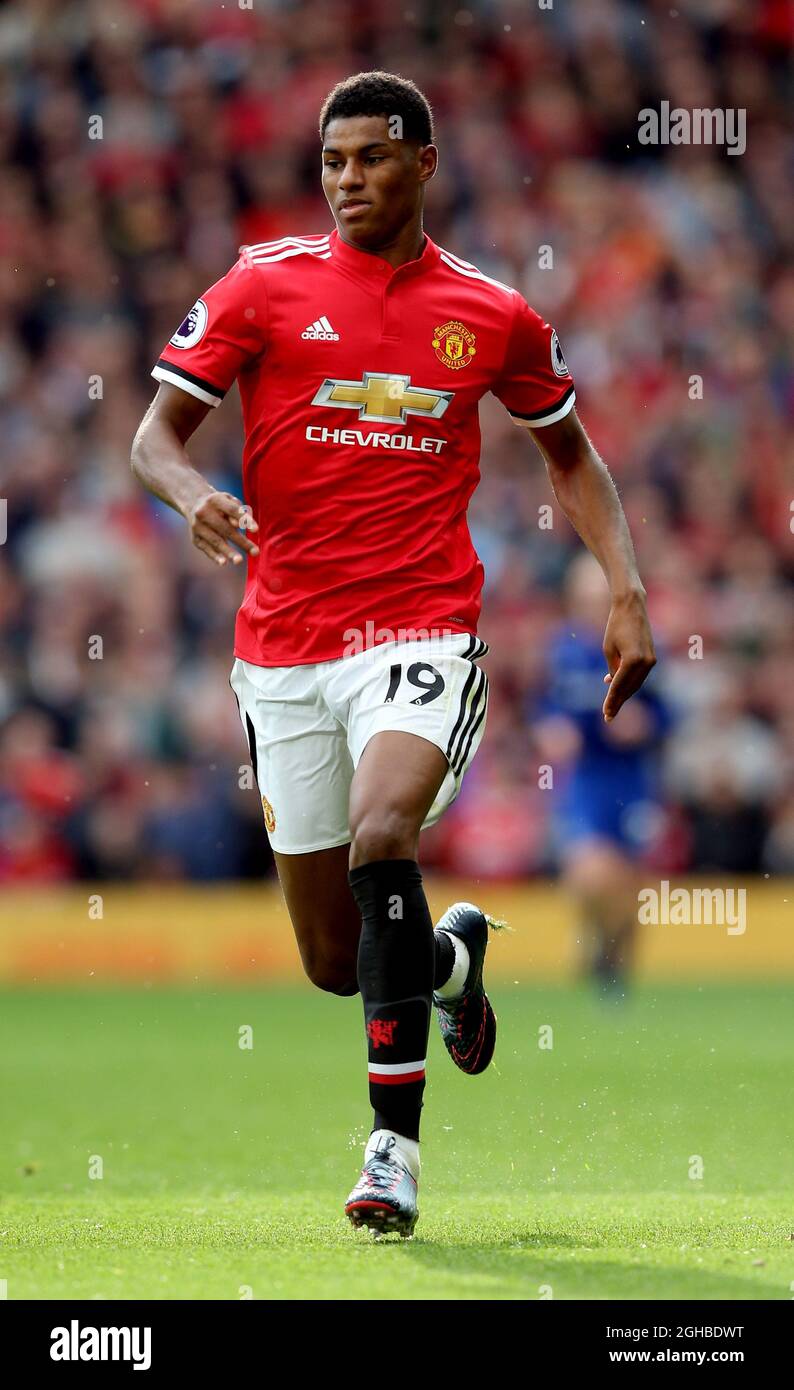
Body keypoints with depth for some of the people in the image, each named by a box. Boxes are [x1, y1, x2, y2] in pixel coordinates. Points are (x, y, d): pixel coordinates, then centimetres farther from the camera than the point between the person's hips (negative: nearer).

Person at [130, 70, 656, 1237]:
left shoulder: (493, 317, 6)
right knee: (336, 962, 5)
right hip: (284, 648, 2)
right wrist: (193, 496, -20)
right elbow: (156, 436, 3)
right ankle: (454, 955, 42)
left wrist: (627, 592, 9)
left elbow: (569, 453, 20)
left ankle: (395, 1142, -25)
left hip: (422, 634, -2)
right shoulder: (264, 288, 3)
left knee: (381, 837, -30)